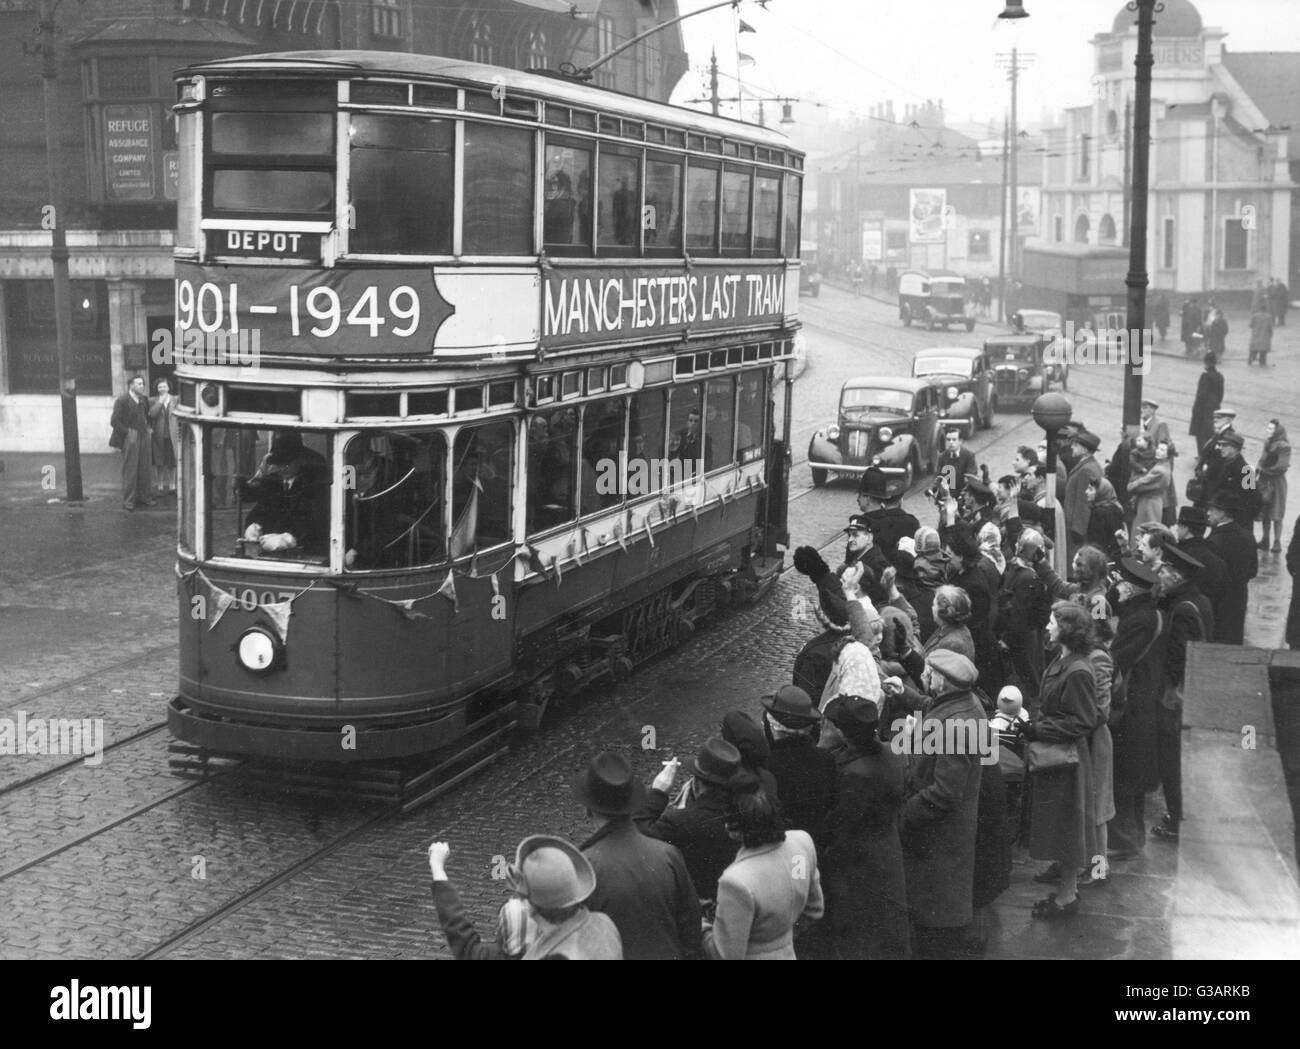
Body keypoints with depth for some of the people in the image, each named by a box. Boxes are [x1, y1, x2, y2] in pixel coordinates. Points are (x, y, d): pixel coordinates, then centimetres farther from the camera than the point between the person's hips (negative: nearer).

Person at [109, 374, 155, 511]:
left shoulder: (143, 399, 11)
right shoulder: (122, 401, -9)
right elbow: (114, 421, -11)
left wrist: (148, 429, 10)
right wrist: (127, 433, -13)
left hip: (144, 437, 6)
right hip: (130, 438, -6)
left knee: (146, 469, 9)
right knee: (130, 470, -1)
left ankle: (144, 497, 20)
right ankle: (128, 501, 4)